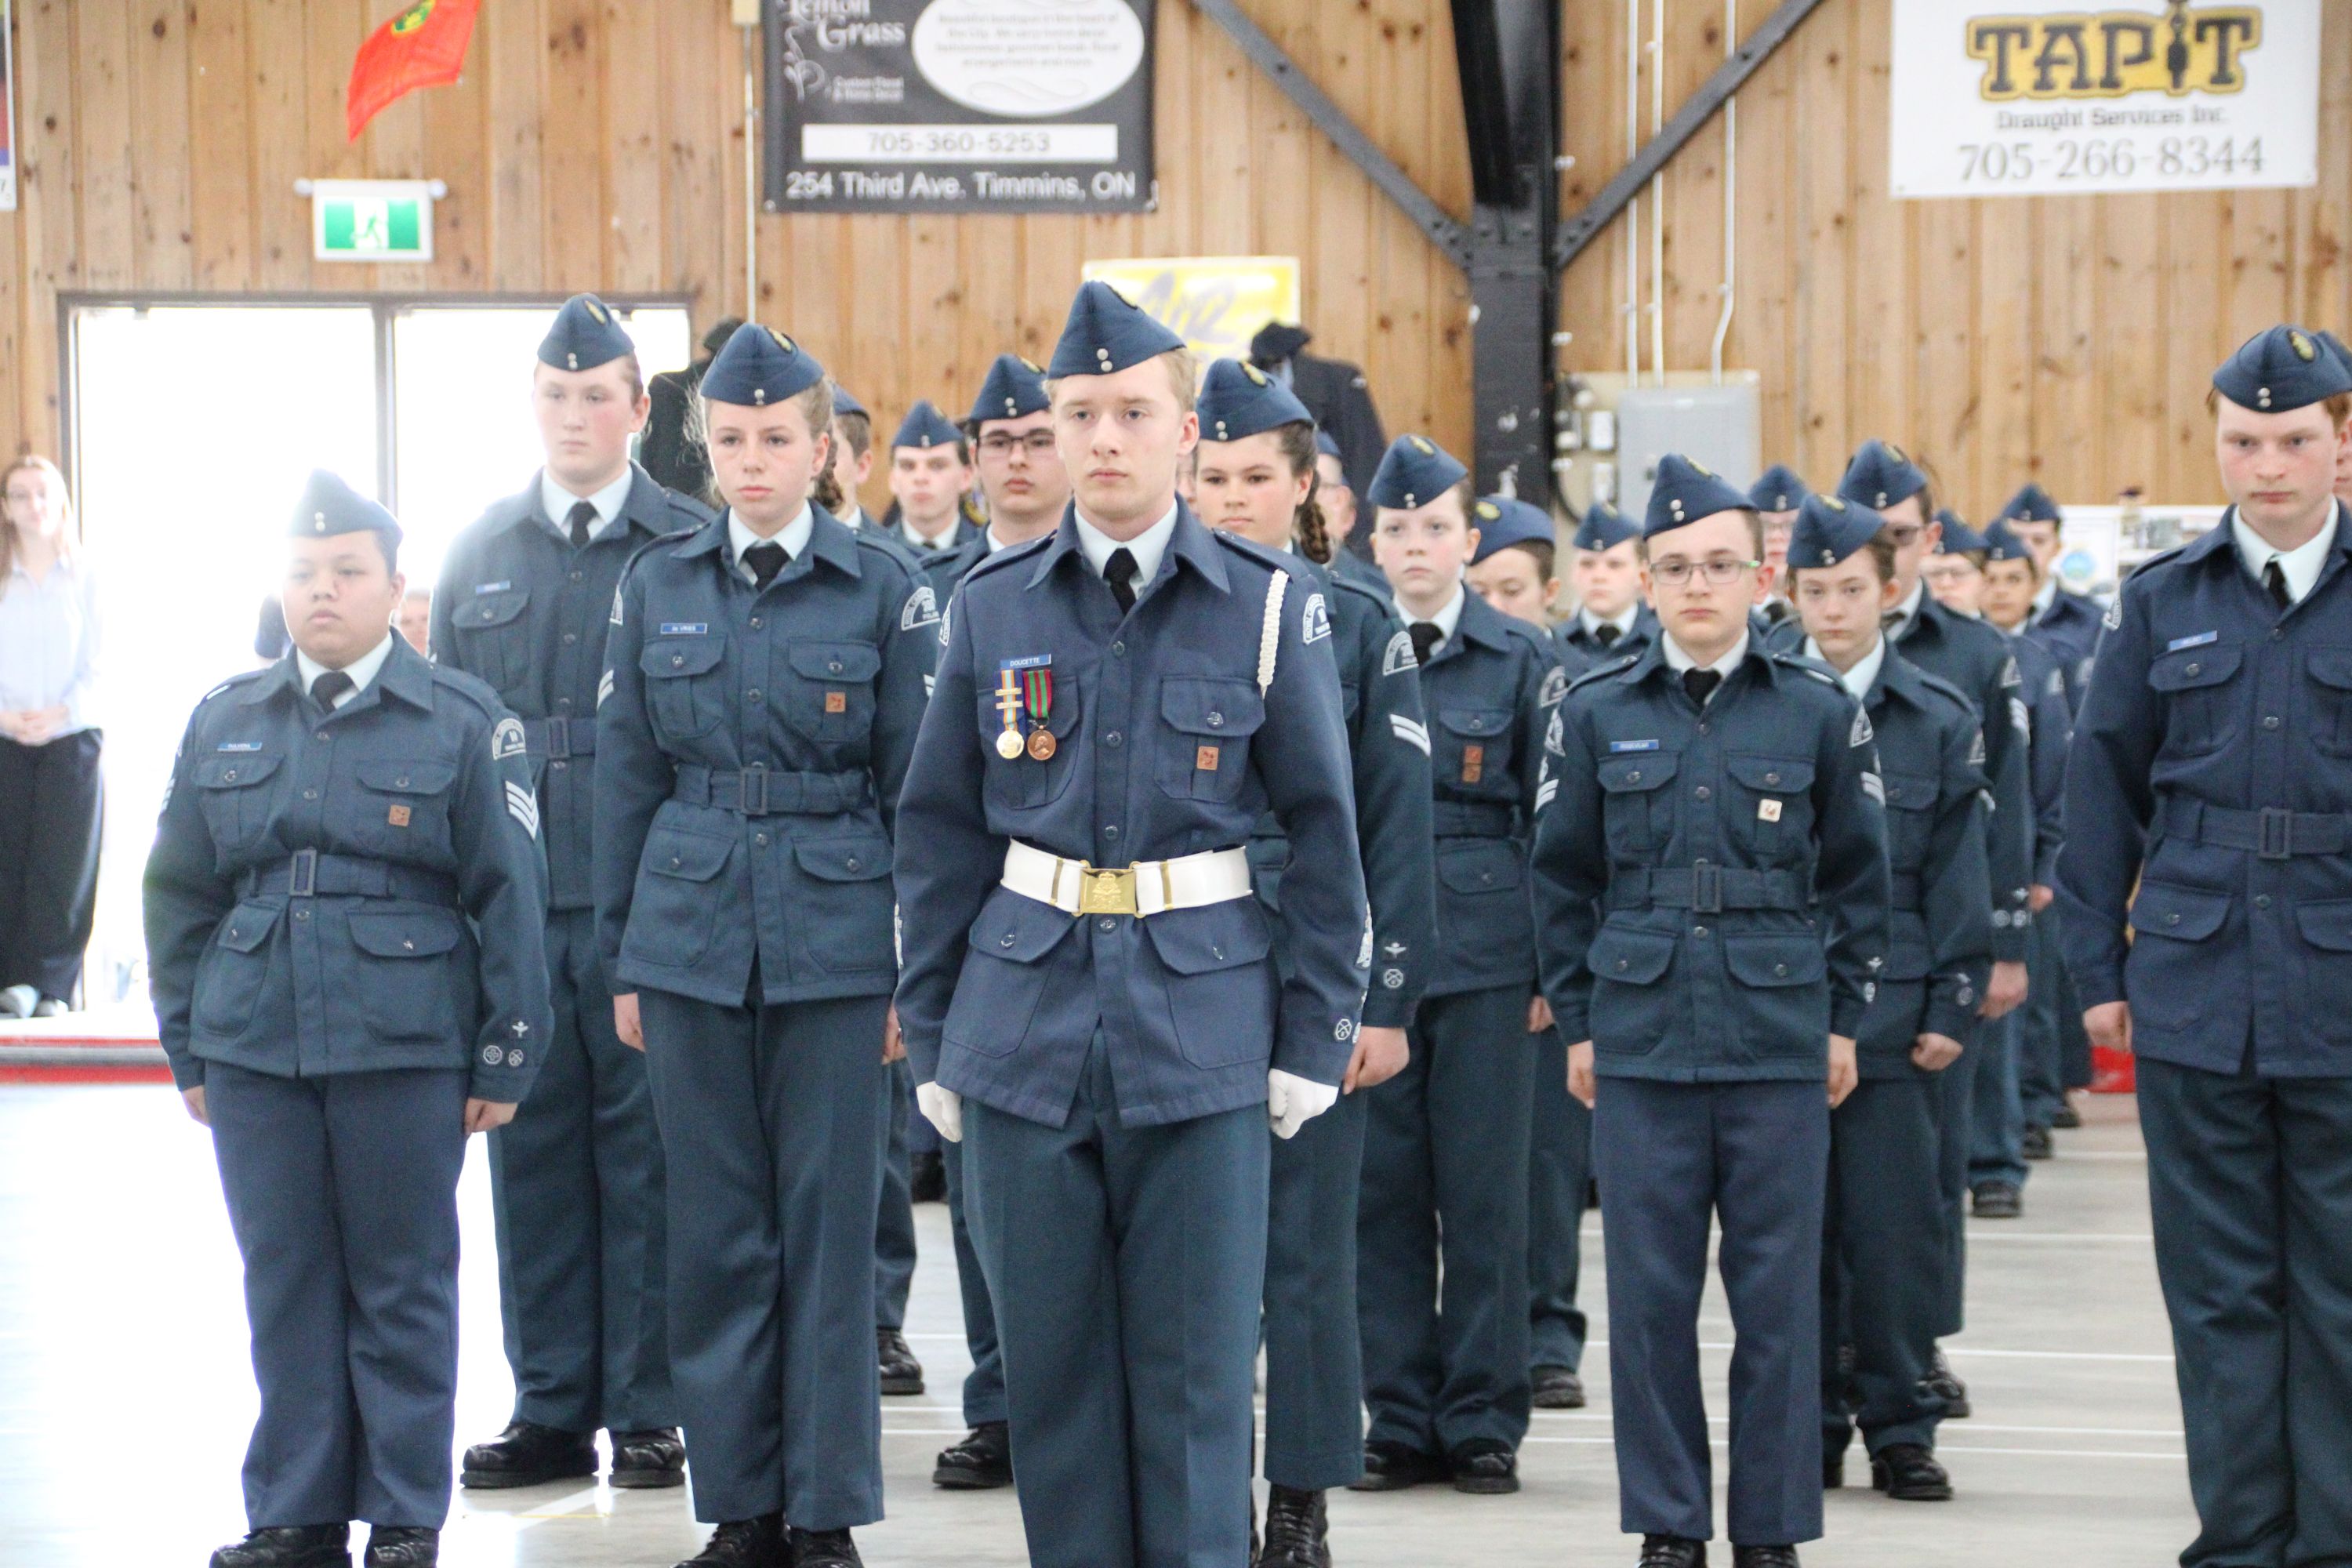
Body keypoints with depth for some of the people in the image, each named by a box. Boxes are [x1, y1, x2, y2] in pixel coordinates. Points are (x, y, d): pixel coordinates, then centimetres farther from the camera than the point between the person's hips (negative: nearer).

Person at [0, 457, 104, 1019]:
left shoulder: (86, 576, 4)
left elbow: (96, 662, 2)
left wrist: (59, 714, -13)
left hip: (72, 737, -1)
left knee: (64, 867, -5)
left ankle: (50, 985, -1)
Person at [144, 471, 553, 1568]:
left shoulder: (462, 722, 0)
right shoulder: (226, 724, 10)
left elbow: (509, 898, 0)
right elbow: (180, 893, 14)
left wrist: (505, 1060, -4)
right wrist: (188, 1051, 11)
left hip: (406, 1051, -3)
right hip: (254, 1052, 3)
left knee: (403, 1285, 3)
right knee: (285, 1283, 7)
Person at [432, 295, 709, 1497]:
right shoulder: (480, 554, 11)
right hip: (511, 895, 3)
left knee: (647, 1150, 1)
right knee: (534, 1147, 7)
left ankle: (649, 1409, 9)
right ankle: (552, 1408, 15)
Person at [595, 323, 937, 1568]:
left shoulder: (883, 588, 0)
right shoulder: (658, 585, 7)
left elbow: (914, 788, 1)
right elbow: (629, 778, 10)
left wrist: (919, 971, -2)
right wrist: (623, 958, 8)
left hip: (834, 942, -2)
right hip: (691, 938, 2)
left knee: (829, 1228, 1)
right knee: (716, 1230, 6)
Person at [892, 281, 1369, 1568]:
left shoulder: (1268, 607, 0)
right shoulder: (992, 607, 5)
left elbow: (1322, 833, 3)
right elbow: (939, 834, 10)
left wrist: (1317, 1039, -1)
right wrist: (931, 1041, 8)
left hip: (1201, 1029, -2)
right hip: (1027, 1027, 2)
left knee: (1195, 1366, 1)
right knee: (1052, 1359, 6)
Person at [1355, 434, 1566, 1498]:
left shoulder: (1522, 661, 3)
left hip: (1485, 958, -1)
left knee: (1484, 1192, 0)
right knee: (1383, 1190, 3)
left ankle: (1484, 1424, 8)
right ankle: (1400, 1421, 11)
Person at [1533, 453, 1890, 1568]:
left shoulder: (1819, 711, 2)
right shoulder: (1597, 714, 4)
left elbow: (1857, 876, 9)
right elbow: (1563, 879, 10)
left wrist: (1844, 1017, 6)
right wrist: (1576, 1019, 7)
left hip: (1781, 1045, -1)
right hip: (1638, 1044, 1)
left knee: (1778, 1293, 3)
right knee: (1650, 1292, 3)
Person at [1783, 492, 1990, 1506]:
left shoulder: (1940, 723, 6)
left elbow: (1957, 879, 5)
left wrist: (1954, 1006, -2)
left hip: (1890, 1017, 0)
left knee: (1895, 1228, 0)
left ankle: (1900, 1430, 9)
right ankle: (1810, 1426, 13)